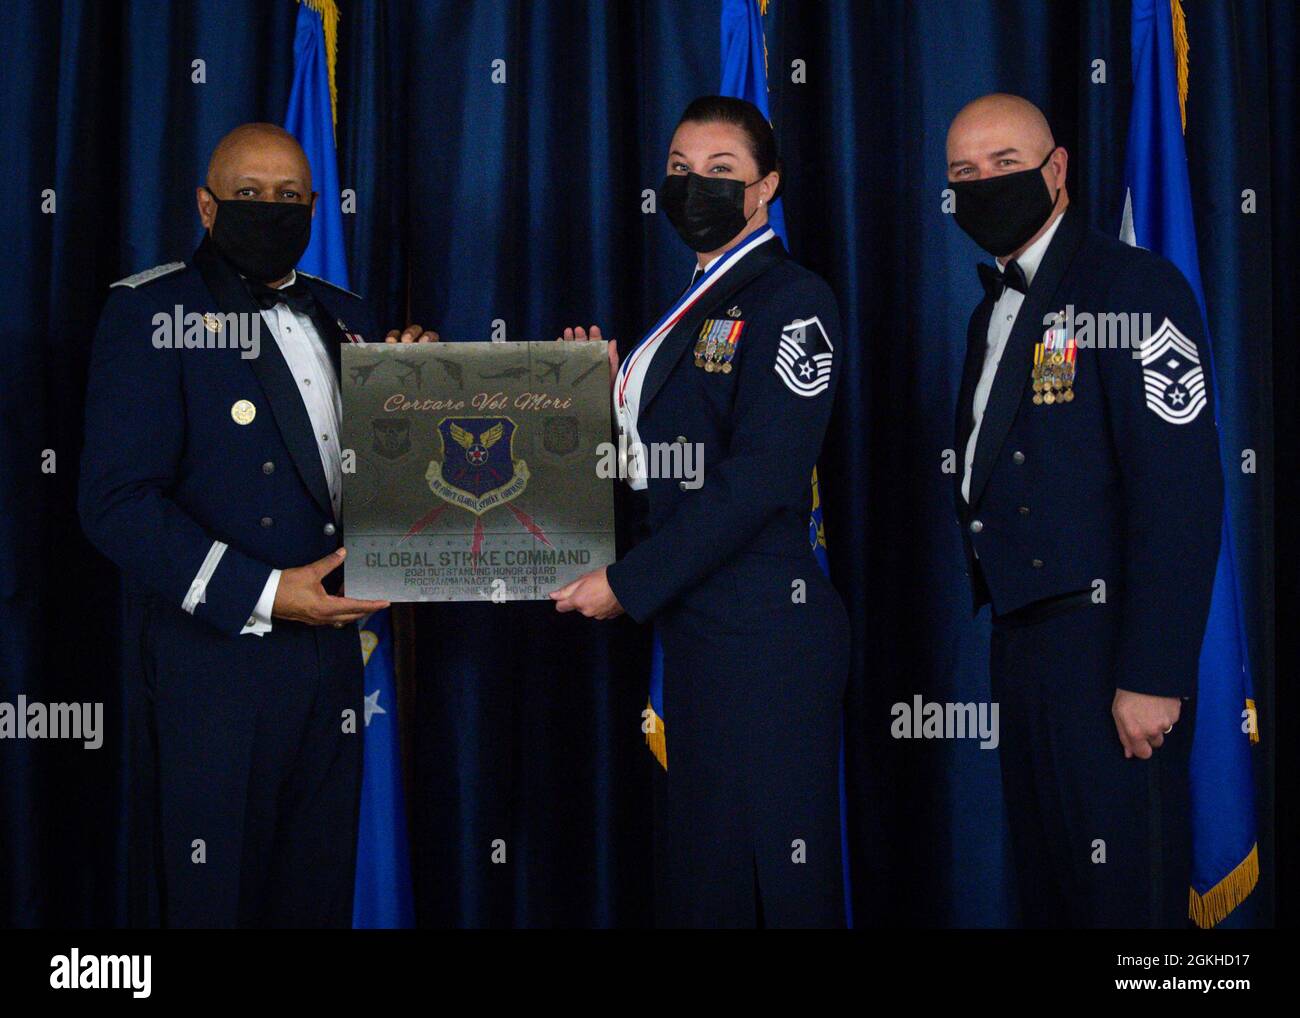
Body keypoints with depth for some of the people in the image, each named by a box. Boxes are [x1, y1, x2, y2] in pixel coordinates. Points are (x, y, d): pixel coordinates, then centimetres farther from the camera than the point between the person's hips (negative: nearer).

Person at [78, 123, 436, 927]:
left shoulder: (345, 319, 14)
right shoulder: (151, 312, -7)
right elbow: (117, 501, -15)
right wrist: (259, 594, -22)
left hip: (329, 646, 6)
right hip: (213, 659, -6)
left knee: (317, 890, 14)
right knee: (206, 897, 4)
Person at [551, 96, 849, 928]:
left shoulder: (793, 299, -9)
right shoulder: (696, 306, 18)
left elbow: (759, 480, -19)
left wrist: (630, 583, -16)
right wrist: (605, 387, 7)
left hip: (764, 634, -9)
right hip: (695, 627, 9)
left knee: (776, 882, -1)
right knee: (694, 868, 13)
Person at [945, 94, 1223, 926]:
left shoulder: (1133, 288, -11)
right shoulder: (994, 312, 17)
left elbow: (1181, 490, -19)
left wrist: (1153, 674, -22)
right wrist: (1009, 641, 11)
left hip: (1108, 648, -9)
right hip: (1025, 641, 9)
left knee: (1122, 889, -3)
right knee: (1046, 886, 16)